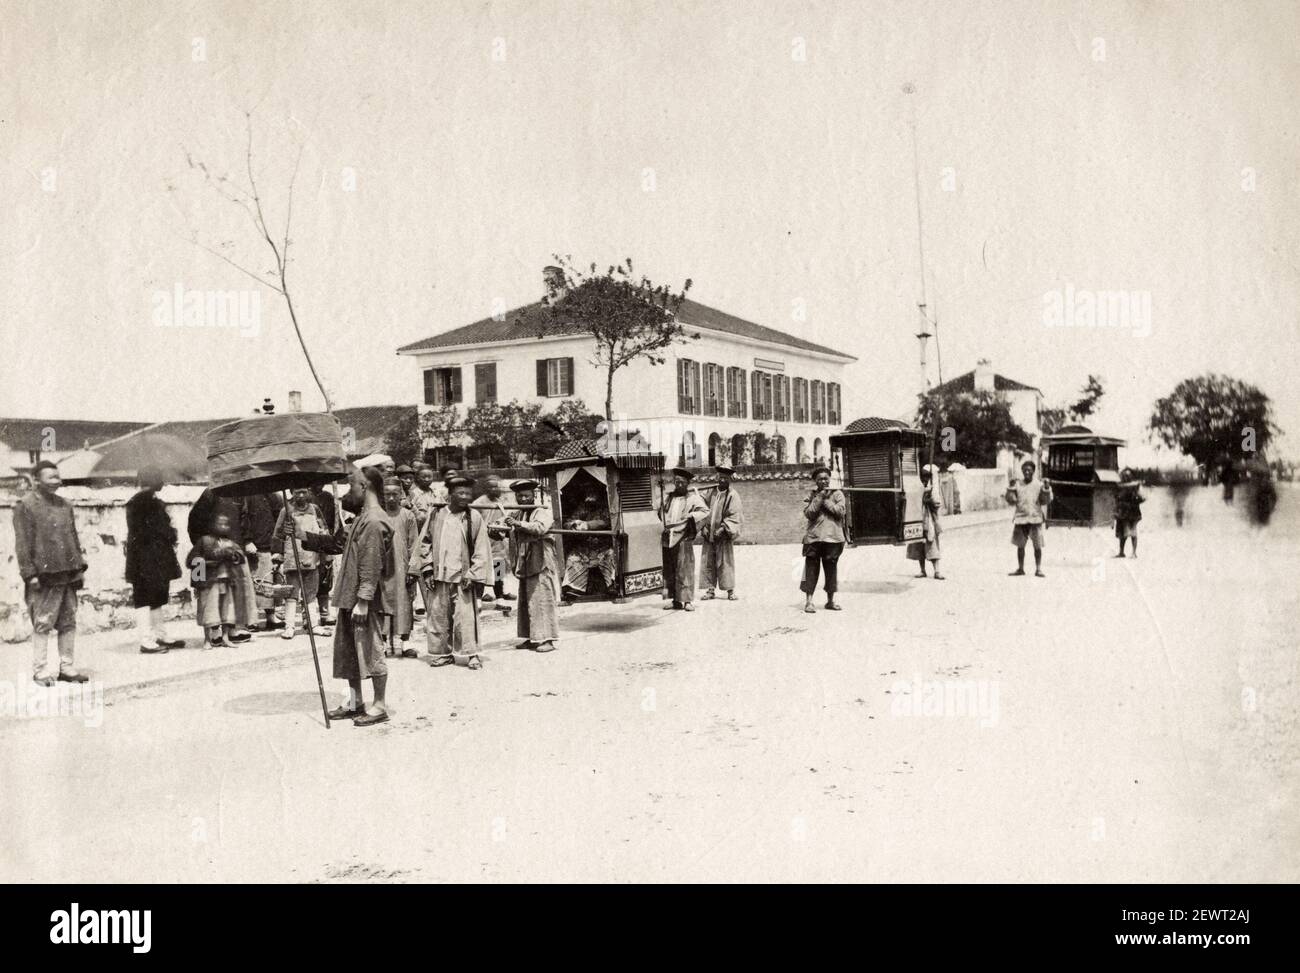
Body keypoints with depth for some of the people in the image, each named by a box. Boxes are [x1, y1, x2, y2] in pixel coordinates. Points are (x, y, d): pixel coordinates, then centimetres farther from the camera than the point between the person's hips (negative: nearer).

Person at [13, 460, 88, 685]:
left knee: (69, 623, 9)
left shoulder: (64, 505, 16)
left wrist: (80, 566, 14)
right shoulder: (25, 505, -5)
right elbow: (23, 544, -9)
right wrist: (30, 573, -14)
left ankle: (66, 668, 17)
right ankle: (40, 671, 6)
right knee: (43, 624, -2)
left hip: (68, 575, 7)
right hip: (44, 576, -6)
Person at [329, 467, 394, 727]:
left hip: (362, 599, -10)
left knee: (371, 652, -2)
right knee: (349, 652, 15)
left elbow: (371, 566, -22)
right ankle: (355, 702, 25)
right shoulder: (363, 517, 14)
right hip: (350, 597, 10)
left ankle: (380, 706, 6)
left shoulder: (373, 521, -18)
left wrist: (363, 602, -23)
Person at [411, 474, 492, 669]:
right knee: (438, 616, 7)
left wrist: (472, 574, -8)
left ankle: (470, 654, 2)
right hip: (438, 575, 2)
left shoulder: (474, 517, 0)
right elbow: (425, 543, 9)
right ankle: (441, 653, 18)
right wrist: (427, 569, 1)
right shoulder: (436, 516, 5)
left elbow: (481, 549, -1)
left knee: (465, 616, -6)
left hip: (462, 577, -2)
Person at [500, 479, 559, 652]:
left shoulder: (542, 511, -3)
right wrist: (494, 529, -8)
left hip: (541, 564, -7)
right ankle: (531, 638, 16)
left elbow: (540, 527, -22)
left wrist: (519, 524, -32)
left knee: (542, 600, -10)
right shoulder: (515, 514, 18)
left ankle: (547, 639, -9)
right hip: (524, 565, 7)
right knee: (524, 602, 8)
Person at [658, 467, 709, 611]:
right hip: (667, 538, 5)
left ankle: (687, 600, -3)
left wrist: (691, 516, -23)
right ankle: (676, 600, 13)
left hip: (683, 539, -5)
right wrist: (664, 526, 8)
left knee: (685, 570, -6)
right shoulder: (668, 498, 15)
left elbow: (705, 511, -9)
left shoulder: (693, 498, 2)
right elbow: (659, 513, 27)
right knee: (669, 570, 6)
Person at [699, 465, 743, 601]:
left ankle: (730, 590, 6)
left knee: (725, 563, -3)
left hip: (723, 536, -4)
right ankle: (710, 589, 12)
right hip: (709, 535, 5)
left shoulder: (732, 496, -5)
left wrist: (723, 528, -21)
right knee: (708, 563, 5)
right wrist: (704, 526, -1)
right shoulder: (712, 493, 9)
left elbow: (734, 516, -11)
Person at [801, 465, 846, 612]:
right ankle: (808, 601, -1)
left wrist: (826, 500, -7)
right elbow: (808, 513, -6)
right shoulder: (811, 496, 9)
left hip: (833, 538, 0)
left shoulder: (837, 494, 8)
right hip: (813, 537, 0)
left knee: (831, 570, 7)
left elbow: (840, 511, -8)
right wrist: (820, 498, -9)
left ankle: (830, 601, 18)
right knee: (811, 569, -3)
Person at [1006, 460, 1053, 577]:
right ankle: (1020, 568, 17)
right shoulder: (1017, 484, 7)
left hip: (1035, 519, -2)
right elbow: (1011, 501, 4)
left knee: (1037, 546, -4)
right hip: (1020, 518, 2)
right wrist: (1011, 488, -5)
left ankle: (1038, 569, 3)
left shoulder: (1039, 484, 2)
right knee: (1020, 545, 7)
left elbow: (1045, 501, 0)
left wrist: (1046, 489, -12)